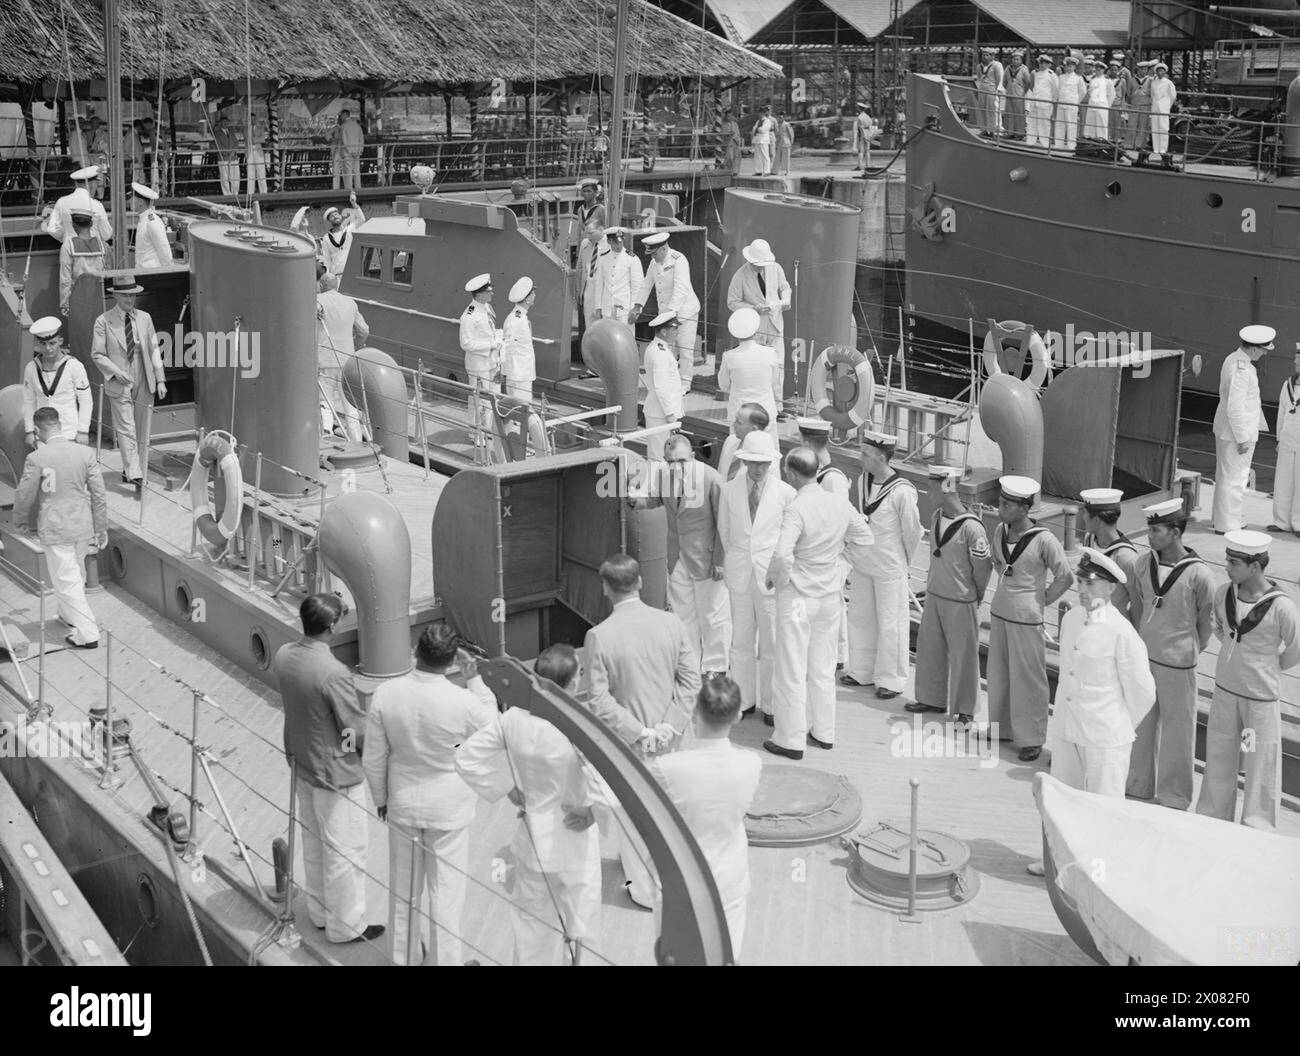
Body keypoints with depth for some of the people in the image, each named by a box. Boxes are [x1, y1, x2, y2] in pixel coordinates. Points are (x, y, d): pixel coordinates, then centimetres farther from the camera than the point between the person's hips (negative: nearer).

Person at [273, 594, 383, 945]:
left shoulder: (283, 656, -8)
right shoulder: (333, 674, -32)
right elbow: (357, 733, -21)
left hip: (301, 762, 8)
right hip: (336, 774, -8)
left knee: (313, 841, 24)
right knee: (344, 850, 9)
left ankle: (320, 911, 42)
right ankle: (345, 926, 24)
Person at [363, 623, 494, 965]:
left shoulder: (385, 695, -18)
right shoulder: (463, 703, -26)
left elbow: (373, 759, -7)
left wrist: (381, 799, 9)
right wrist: (474, 679, 0)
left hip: (402, 805, 3)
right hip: (449, 809, -3)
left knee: (404, 886, 21)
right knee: (446, 890, 14)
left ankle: (404, 956, 39)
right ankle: (443, 958, 27)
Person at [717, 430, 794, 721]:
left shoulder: (785, 493, -7)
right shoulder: (730, 490, 1)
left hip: (771, 575, -2)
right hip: (739, 576, 2)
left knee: (771, 643, 5)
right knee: (741, 640, 10)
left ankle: (770, 705, 16)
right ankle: (744, 700, 22)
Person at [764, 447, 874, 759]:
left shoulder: (797, 509, -22)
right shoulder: (840, 504, -2)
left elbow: (782, 556, -31)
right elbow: (864, 538, 11)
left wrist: (775, 578, -12)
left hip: (798, 596, -6)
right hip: (830, 595, 6)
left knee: (792, 671, 4)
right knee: (823, 668, 18)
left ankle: (791, 740, 11)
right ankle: (824, 733, 28)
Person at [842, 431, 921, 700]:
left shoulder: (902, 492, -21)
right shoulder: (861, 482, -1)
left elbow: (912, 532, -9)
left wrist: (904, 562, 5)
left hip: (889, 569, -7)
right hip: (862, 564, 7)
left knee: (890, 623, 3)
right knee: (860, 617, 16)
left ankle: (890, 680, 15)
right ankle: (861, 671, 31)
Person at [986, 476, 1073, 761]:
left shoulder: (1043, 539, -18)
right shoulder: (1000, 531, 1)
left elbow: (1065, 577, -11)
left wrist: (1042, 599, -5)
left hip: (1026, 617, -6)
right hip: (999, 611, 7)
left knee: (1027, 678, 1)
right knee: (998, 672, 16)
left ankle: (1031, 738, 12)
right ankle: (1001, 726, 31)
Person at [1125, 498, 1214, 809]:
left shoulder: (1199, 574, -17)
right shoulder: (1144, 563, -3)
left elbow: (1207, 623, -5)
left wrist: (1187, 652, 5)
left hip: (1177, 664, -5)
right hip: (1143, 657, 5)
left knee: (1176, 731, 6)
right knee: (1140, 725, 16)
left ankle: (1173, 798, 19)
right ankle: (1139, 787, 33)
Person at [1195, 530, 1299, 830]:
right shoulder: (1223, 594, -7)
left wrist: (1267, 668, 6)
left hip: (1261, 698, -5)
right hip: (1224, 692, 5)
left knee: (1261, 764, 6)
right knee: (1218, 760, 16)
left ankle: (1257, 833, 19)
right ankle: (1212, 821, 32)